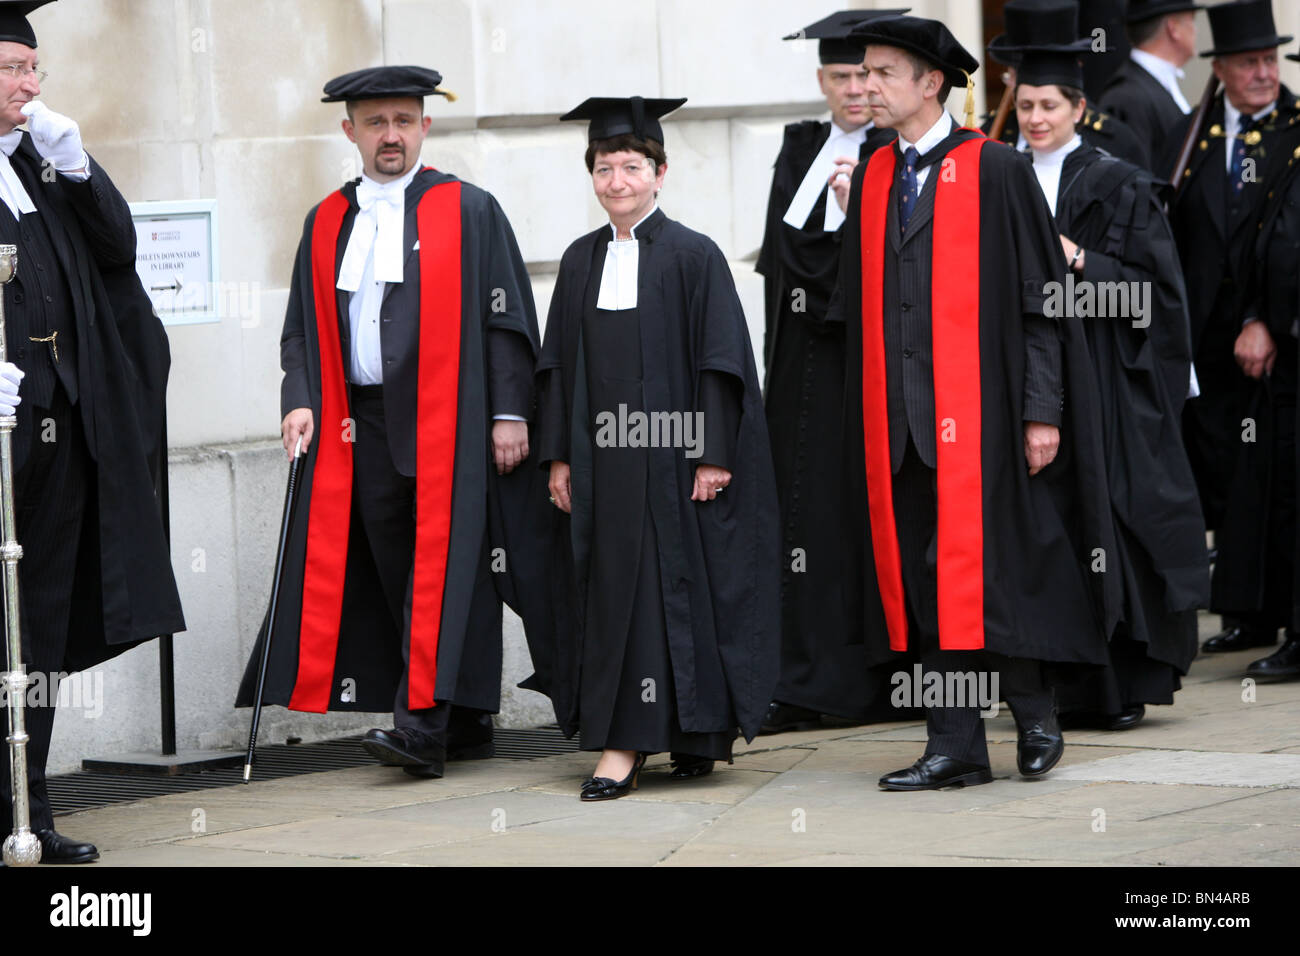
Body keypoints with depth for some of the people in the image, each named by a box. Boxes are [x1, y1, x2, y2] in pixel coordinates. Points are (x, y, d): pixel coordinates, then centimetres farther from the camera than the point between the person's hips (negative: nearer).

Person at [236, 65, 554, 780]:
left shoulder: (470, 211, 2)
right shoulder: (326, 224, 14)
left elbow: (506, 318, -1)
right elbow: (303, 330, 15)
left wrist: (510, 412, -8)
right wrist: (300, 401, -1)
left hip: (446, 424, -5)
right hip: (359, 428, 5)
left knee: (441, 569, -12)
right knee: (392, 574, 5)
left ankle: (424, 725, -17)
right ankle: (467, 724, 13)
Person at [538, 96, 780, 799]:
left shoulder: (694, 257, -2)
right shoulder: (581, 262, 11)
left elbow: (721, 363, -6)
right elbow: (559, 365, 13)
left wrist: (714, 454, -12)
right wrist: (559, 455, 6)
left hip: (673, 452, -4)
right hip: (602, 453, 4)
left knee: (677, 581, -4)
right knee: (611, 588, 2)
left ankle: (695, 734, 2)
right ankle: (621, 742, 5)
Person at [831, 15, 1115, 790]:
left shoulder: (996, 172, -4)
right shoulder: (871, 181, 13)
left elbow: (1041, 295, -6)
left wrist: (1043, 410, -11)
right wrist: (865, 412, 12)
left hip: (977, 410, -6)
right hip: (896, 418, 6)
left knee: (981, 571, -7)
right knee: (927, 580, 4)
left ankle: (1036, 715, 13)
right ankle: (957, 749, 7)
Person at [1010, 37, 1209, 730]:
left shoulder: (1119, 186, 1)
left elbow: (1152, 284, -5)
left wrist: (1079, 261, -16)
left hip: (1100, 377, -4)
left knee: (1105, 517, -7)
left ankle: (1122, 686, 0)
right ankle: (1060, 688, 6)